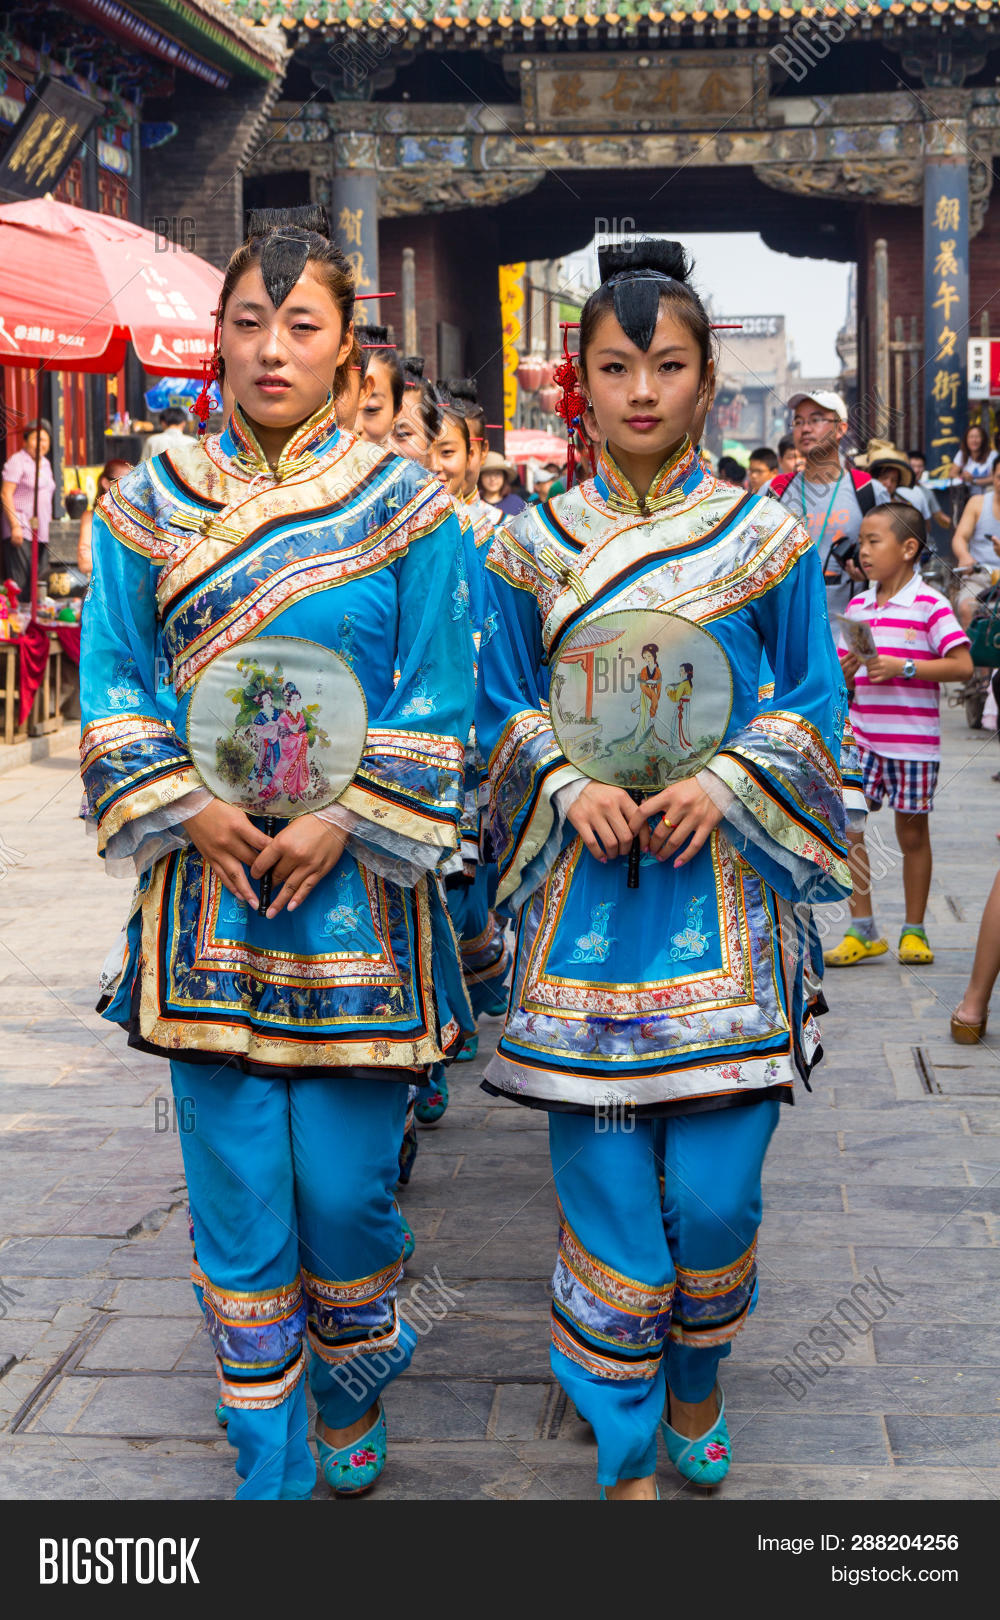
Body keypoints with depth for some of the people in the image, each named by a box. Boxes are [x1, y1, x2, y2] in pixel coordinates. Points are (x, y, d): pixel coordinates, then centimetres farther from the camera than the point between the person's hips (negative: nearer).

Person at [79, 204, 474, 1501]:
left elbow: (435, 700, 0)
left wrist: (340, 823, -11)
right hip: (208, 878, 1)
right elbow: (113, 679, 5)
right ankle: (270, 1464, 20)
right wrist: (188, 810, -8)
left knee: (345, 1183, 2)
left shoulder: (405, 508, 2)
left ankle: (354, 1396, 32)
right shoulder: (152, 502, 6)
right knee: (236, 1189, 4)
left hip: (354, 885, -1)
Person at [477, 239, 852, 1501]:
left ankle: (695, 1386, 30)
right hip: (585, 894, 1)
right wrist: (567, 787, -10)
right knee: (603, 1192, 2)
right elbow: (501, 708, 9)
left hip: (723, 893, 0)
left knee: (714, 1193, 0)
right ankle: (626, 1455, 18)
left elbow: (813, 706, 6)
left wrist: (726, 785, -12)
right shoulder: (530, 546, 6)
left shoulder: (766, 539, 4)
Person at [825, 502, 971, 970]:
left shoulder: (929, 605, -7)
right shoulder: (856, 607, 9)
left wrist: (904, 668, -20)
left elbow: (963, 665, -14)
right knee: (844, 825, -3)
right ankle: (862, 931, 8)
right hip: (862, 735, 5)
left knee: (912, 833, 6)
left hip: (913, 741, -4)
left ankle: (914, 931, 21)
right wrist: (845, 675, -8)